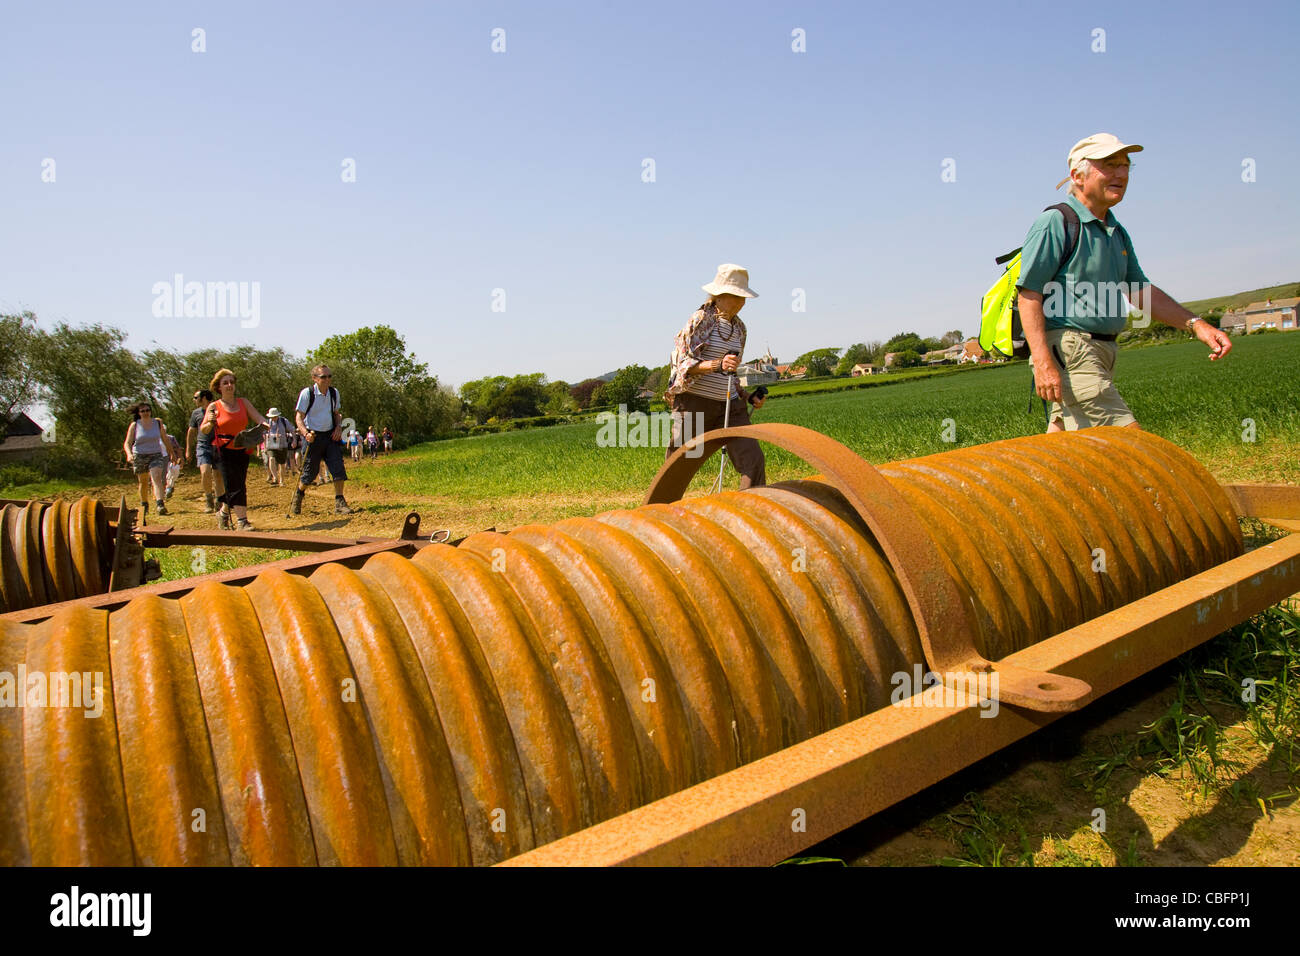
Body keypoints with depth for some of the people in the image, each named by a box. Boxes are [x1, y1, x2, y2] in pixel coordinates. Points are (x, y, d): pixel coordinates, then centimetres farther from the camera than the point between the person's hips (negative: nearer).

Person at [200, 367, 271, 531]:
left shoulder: (244, 403, 8)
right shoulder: (214, 407, -2)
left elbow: (258, 417, -3)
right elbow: (203, 430, -4)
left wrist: (263, 424, -25)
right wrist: (210, 423, -26)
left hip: (242, 450, 4)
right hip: (224, 451, -4)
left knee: (238, 485, 9)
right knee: (235, 486, -11)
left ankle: (223, 513, 32)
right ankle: (242, 521, -10)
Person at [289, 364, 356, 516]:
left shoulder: (334, 392, 6)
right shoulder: (307, 393, -9)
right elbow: (299, 417, -8)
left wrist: (339, 426, -1)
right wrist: (306, 433, -25)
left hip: (331, 435, 4)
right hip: (313, 436, -4)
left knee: (338, 468, -8)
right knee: (309, 472, 2)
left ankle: (339, 503, -3)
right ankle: (298, 494, 31)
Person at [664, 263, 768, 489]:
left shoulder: (739, 328, 15)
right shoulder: (702, 319, -6)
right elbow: (685, 363, -14)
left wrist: (748, 396, 12)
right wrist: (717, 365, -29)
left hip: (728, 404, 6)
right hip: (694, 403, -6)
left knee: (753, 460, -9)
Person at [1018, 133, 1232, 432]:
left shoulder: (1116, 232, 21)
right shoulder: (1055, 222, -8)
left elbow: (1141, 290, 25)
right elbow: (1029, 294, -15)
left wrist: (1195, 324, 13)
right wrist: (1042, 362, -24)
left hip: (1102, 352, 9)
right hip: (1068, 349, -9)